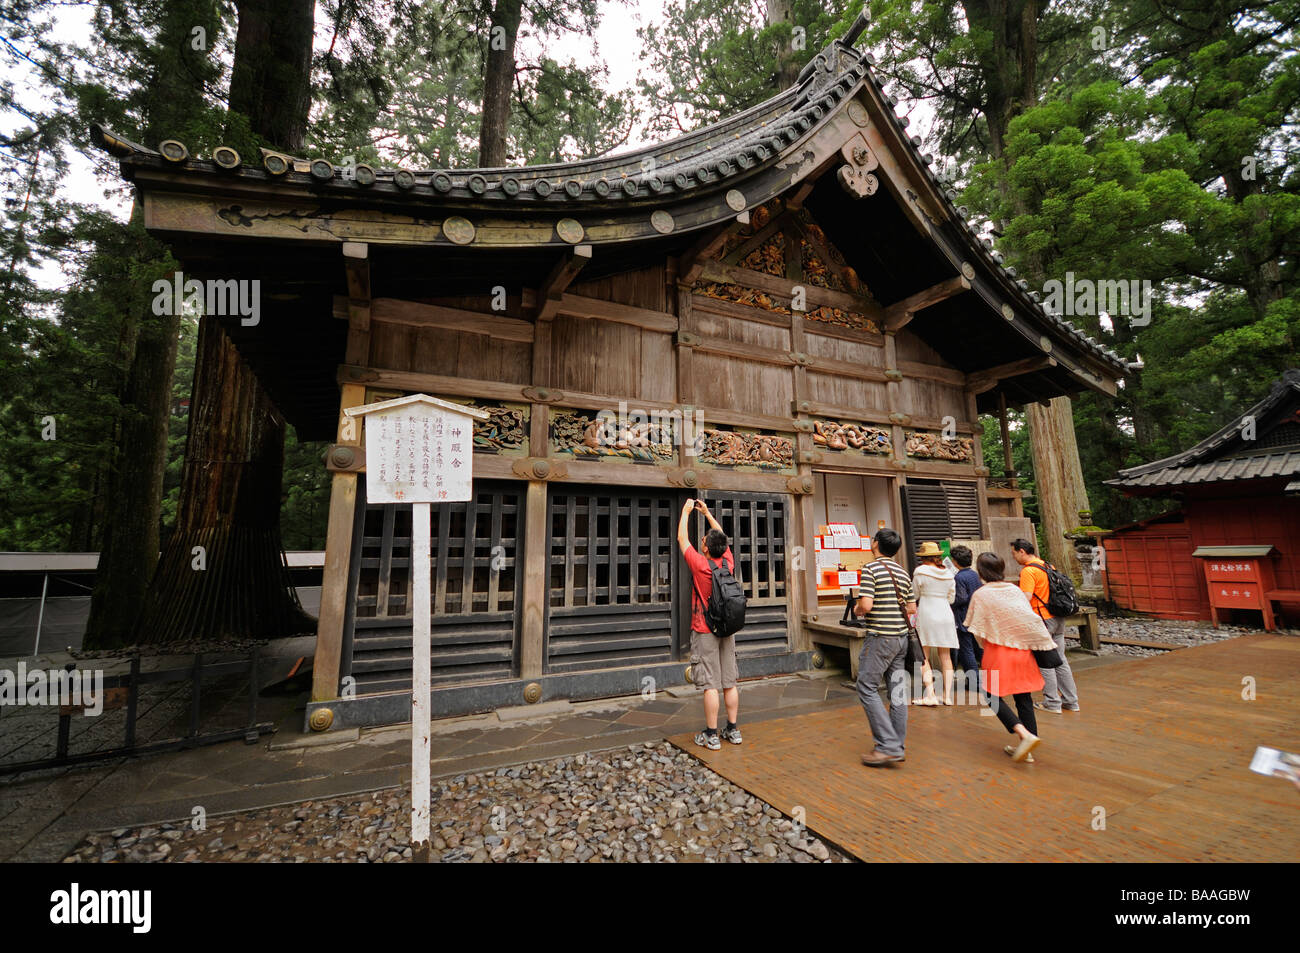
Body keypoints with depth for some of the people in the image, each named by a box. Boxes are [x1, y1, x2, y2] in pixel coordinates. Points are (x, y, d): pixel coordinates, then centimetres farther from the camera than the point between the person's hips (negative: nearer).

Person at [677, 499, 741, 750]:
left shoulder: (700, 565, -15)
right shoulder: (728, 563, -2)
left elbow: (682, 538, -2)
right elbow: (721, 536, 16)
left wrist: (686, 511, 11)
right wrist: (707, 512, 24)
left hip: (705, 632, -5)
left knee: (710, 684, -2)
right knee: (730, 682, 10)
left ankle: (711, 735, 5)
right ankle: (733, 730, 19)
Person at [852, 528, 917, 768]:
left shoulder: (871, 569, -13)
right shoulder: (903, 572, 10)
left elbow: (866, 605, -21)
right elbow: (912, 608, 14)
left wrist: (856, 610, -1)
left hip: (879, 637, -8)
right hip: (901, 636, 8)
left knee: (867, 688, -1)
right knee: (897, 690, 12)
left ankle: (888, 746, -3)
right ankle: (899, 746, 19)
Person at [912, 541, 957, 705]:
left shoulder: (920, 572, -7)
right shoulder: (948, 573, 7)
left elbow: (914, 596, -1)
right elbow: (951, 598, 14)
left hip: (926, 614, -5)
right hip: (945, 614, 5)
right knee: (945, 656, 11)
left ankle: (930, 696, -3)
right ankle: (947, 696, 13)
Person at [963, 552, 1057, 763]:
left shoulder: (980, 594, -8)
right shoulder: (1014, 589, 5)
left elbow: (978, 630, -6)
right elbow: (1030, 619, 6)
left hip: (999, 651, -5)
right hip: (1023, 649, 6)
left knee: (992, 695, 7)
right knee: (1023, 697, 13)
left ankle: (1025, 735, -11)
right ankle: (1025, 749, 19)